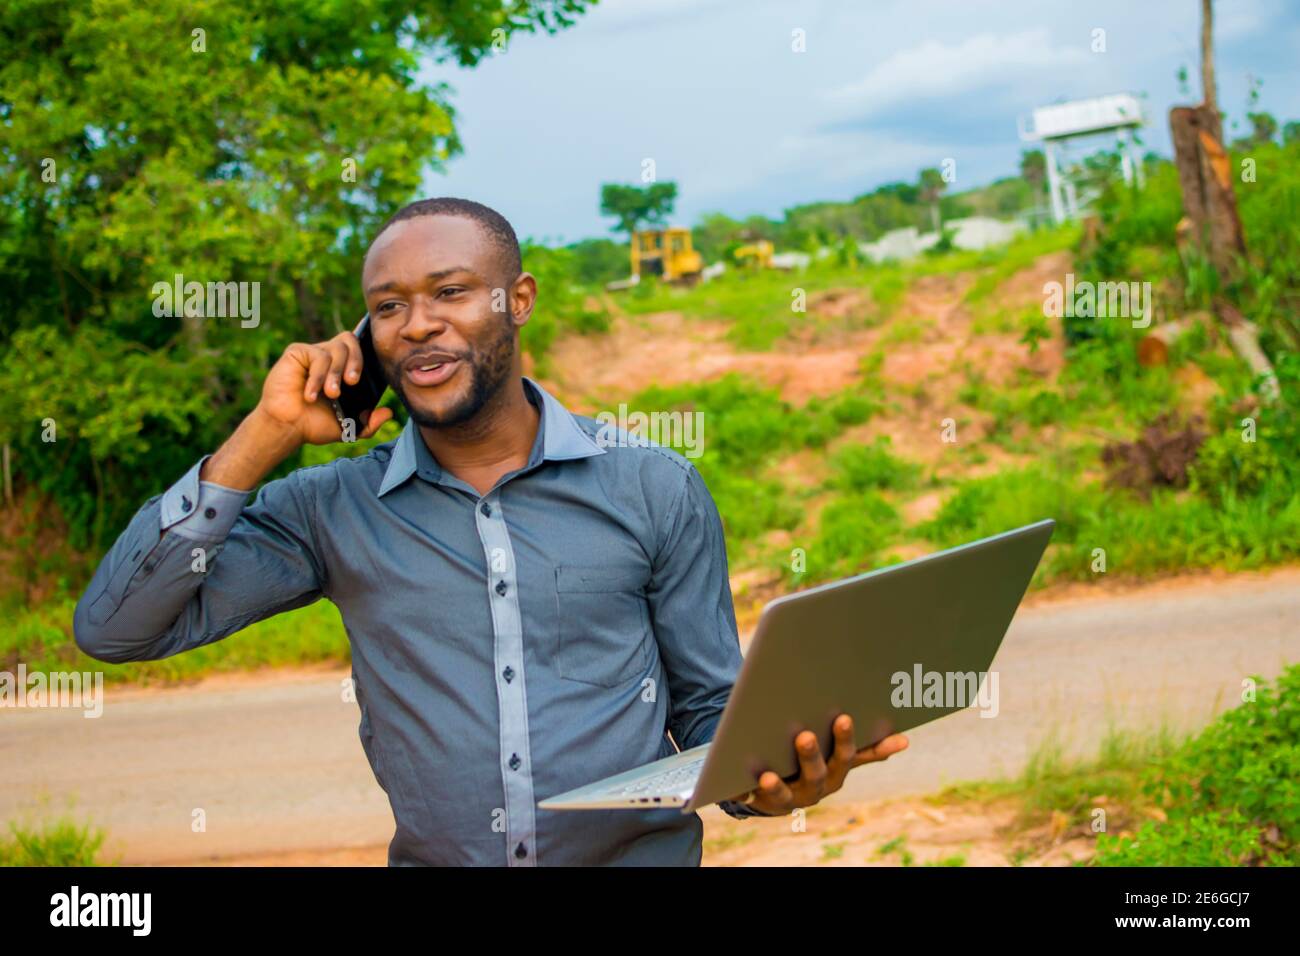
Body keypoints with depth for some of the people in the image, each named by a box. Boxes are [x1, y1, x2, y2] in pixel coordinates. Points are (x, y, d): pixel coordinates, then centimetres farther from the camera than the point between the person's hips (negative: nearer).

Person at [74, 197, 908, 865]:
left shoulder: (656, 490, 4)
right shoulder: (335, 508, 4)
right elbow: (115, 629, 0)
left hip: (643, 853, 1)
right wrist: (266, 435, -4)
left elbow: (711, 712, 8)